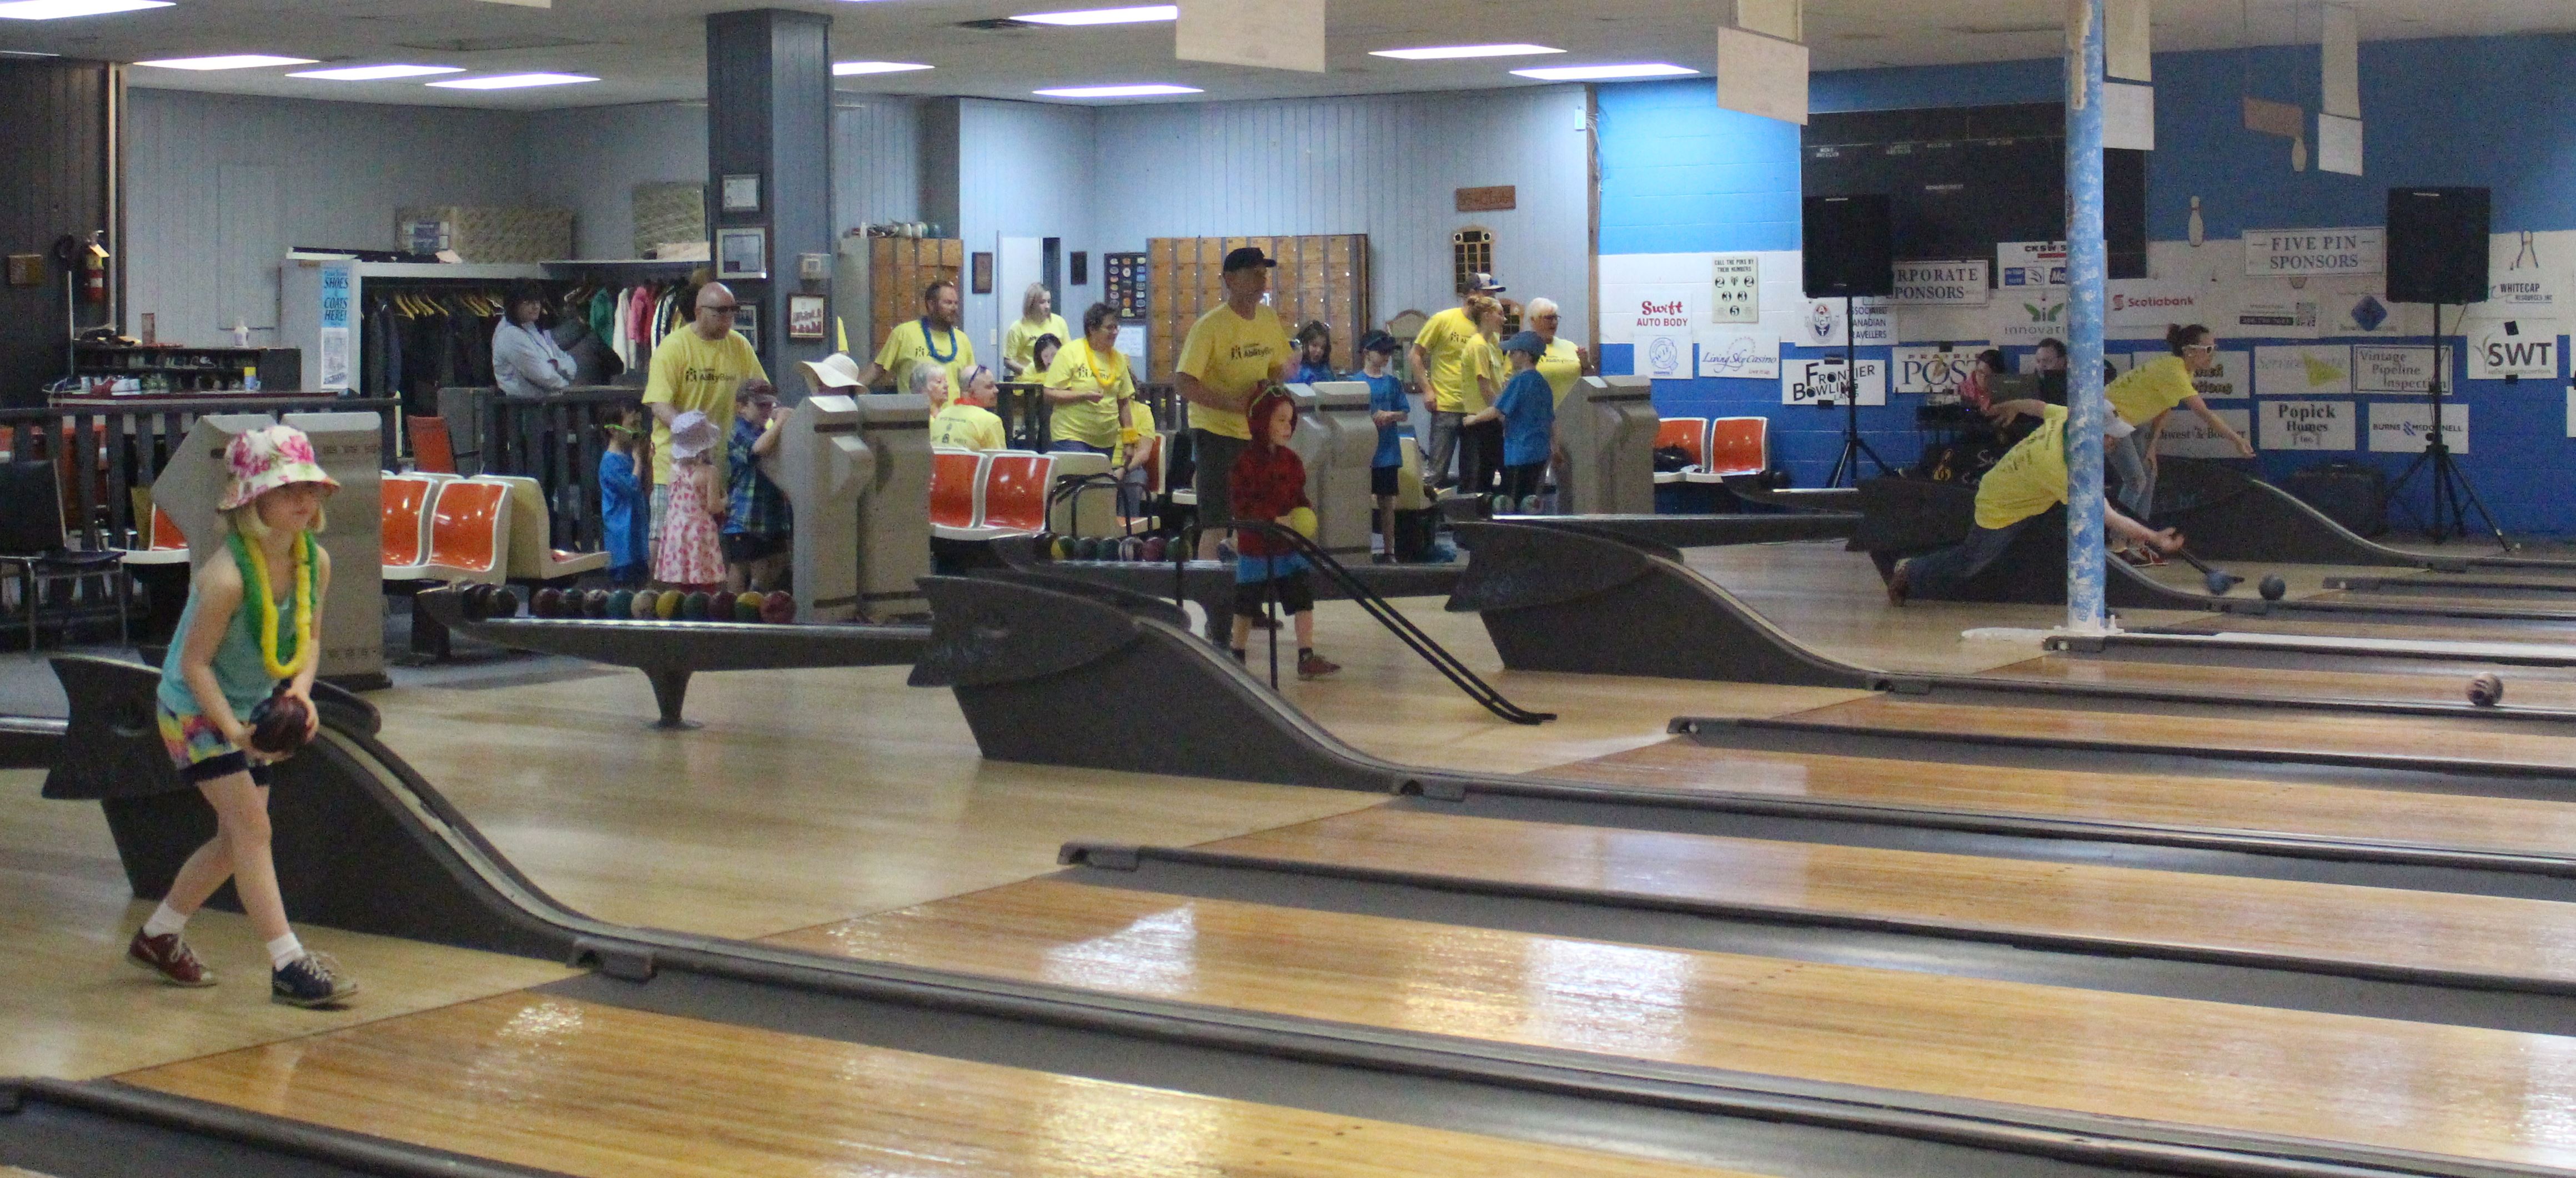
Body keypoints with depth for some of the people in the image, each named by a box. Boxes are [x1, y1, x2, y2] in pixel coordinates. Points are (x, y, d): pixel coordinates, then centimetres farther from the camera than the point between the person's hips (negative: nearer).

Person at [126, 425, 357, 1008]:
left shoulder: (315, 561, -9)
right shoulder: (227, 576, -30)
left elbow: (309, 638, 2)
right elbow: (195, 663, -24)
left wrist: (300, 690, -16)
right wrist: (232, 730, -31)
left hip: (252, 711, 8)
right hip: (194, 711, -8)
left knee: (238, 838, 12)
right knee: (251, 826, -13)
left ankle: (158, 936, 32)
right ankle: (288, 965, -12)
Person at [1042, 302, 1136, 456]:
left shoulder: (1118, 358, 10)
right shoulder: (1070, 352, -5)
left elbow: (1124, 403, 16)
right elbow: (1050, 394, -9)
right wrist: (1084, 396, -20)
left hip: (1106, 442, 5)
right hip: (1071, 437, -5)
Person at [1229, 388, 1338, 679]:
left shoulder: (1291, 460, 6)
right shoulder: (1246, 461, -13)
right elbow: (1241, 504, -17)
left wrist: (1306, 516, -5)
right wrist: (1275, 519, -24)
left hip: (1290, 546, 5)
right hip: (1255, 546, -5)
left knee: (1303, 600, -2)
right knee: (1247, 604, 7)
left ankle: (1306, 657, 1)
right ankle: (1237, 657, 23)